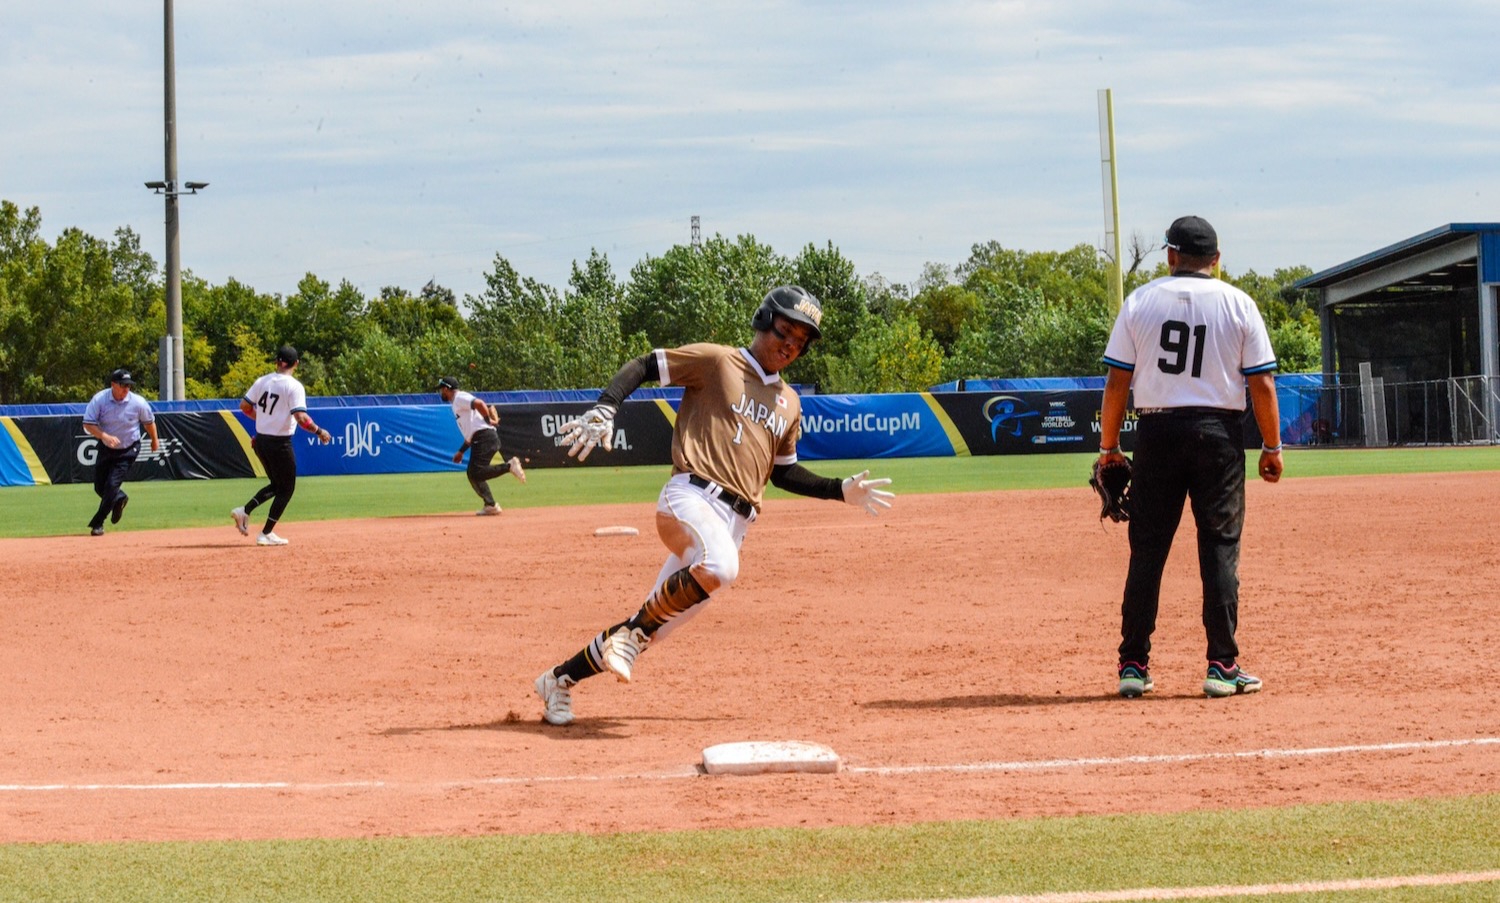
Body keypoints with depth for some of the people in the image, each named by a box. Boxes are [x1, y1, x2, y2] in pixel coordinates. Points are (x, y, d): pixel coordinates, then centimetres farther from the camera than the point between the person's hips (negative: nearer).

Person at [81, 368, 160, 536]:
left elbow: (149, 421, 2)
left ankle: (97, 523, 0)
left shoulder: (138, 403, -18)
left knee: (112, 485, -13)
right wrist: (104, 436, -36)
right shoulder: (99, 399, -19)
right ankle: (119, 499, 44)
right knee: (99, 488, 11)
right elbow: (88, 424, -20)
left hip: (128, 451, -2)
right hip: (106, 447, 2)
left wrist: (154, 440, 16)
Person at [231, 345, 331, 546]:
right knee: (286, 489, 9)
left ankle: (244, 511, 6)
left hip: (260, 441, 7)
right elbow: (301, 418, -24)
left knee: (276, 484, 23)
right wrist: (319, 432, -11)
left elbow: (244, 406, 7)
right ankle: (266, 534, 7)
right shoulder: (294, 386, -15)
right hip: (280, 444, -7)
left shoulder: (262, 381, 4)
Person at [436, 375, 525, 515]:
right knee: (473, 474, 10)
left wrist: (489, 421, -12)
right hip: (479, 440, 10)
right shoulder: (456, 404, 28)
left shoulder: (460, 398, -2)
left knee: (476, 473, -19)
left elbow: (479, 403, -22)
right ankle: (490, 505, 6)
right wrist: (461, 451, 28)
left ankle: (509, 466, -21)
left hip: (485, 438, -10)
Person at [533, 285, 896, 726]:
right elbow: (642, 366, 0)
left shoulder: (788, 403, 24)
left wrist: (843, 490, 21)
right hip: (691, 499, -7)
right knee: (718, 568, -39)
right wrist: (604, 410, -16)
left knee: (652, 627, 3)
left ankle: (560, 680, 18)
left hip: (734, 523, 7)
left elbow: (783, 472, 30)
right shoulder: (716, 361, 4)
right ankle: (633, 632, -19)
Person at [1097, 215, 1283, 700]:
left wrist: (1109, 446, 7)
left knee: (1147, 549, 6)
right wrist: (1272, 447, 5)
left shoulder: (1140, 301, 3)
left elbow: (1117, 382, 0)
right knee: (1220, 547, 3)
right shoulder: (1238, 304, 1)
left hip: (1156, 431, 1)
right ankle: (1222, 666, -1)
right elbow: (1262, 384, -3)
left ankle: (1133, 666, 6)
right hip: (1218, 432, -1)